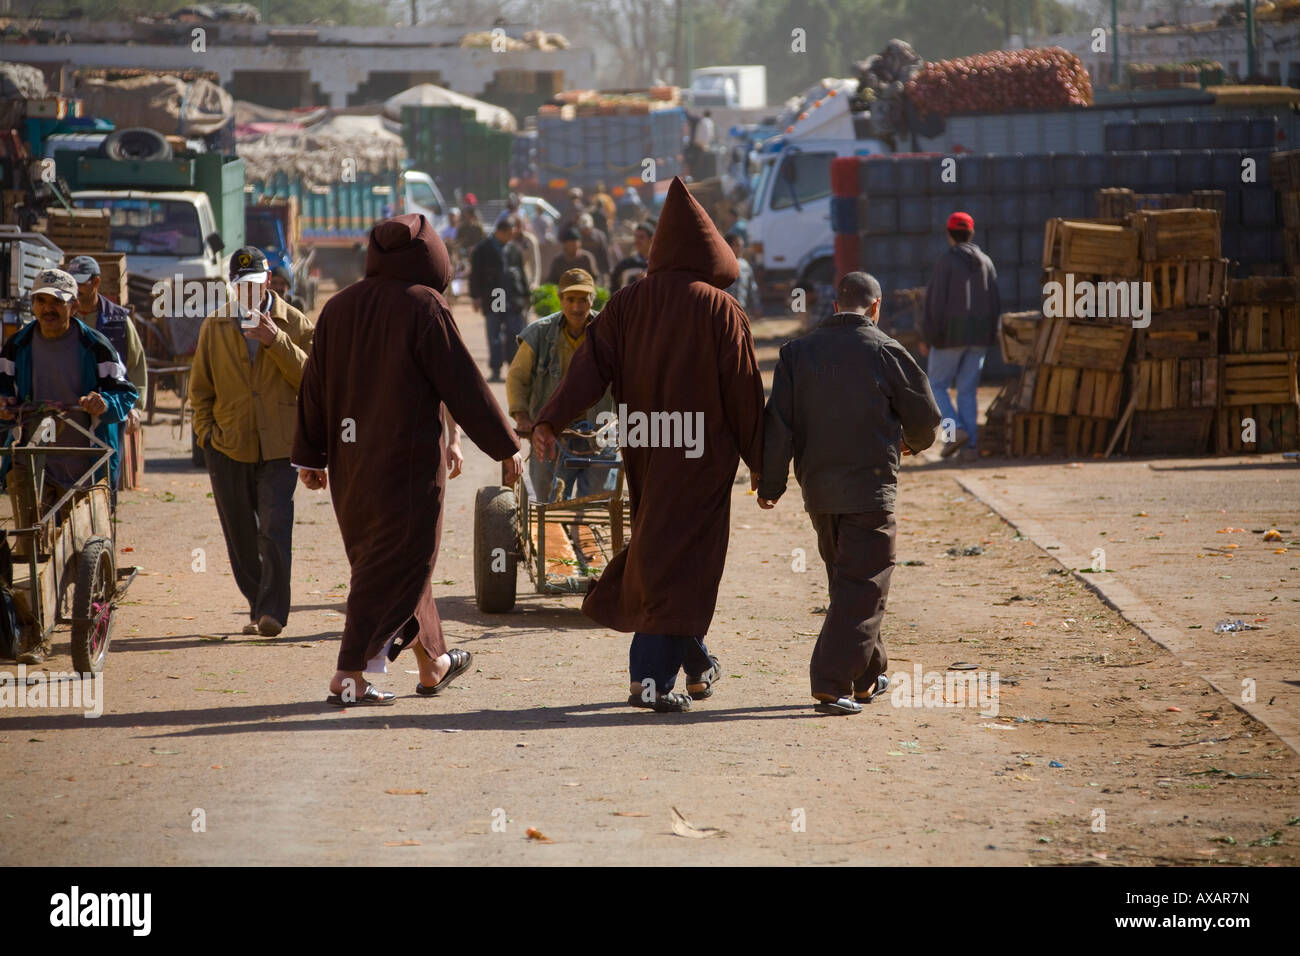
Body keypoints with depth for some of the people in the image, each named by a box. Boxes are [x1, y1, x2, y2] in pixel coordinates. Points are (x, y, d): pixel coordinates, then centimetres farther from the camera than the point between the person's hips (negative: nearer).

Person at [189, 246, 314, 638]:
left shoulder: (294, 323, 4)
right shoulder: (214, 326, 10)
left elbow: (310, 377, -6)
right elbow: (200, 386, 15)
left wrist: (276, 341, -16)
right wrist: (206, 431, 3)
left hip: (278, 446, -3)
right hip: (228, 447, 3)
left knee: (275, 532, -14)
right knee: (241, 539, 7)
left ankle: (273, 610, -11)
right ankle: (257, 609, 18)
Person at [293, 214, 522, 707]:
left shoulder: (339, 307, 6)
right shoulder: (424, 307, -13)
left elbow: (314, 385, 8)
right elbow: (463, 384, -11)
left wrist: (311, 457, 15)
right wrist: (505, 446, -4)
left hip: (351, 458, 7)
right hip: (409, 456, -7)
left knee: (385, 558, 18)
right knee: (398, 565, -2)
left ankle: (433, 663, 30)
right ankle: (349, 675, -9)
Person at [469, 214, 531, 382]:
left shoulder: (514, 249, 12)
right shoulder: (482, 250, 0)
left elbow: (522, 274, 18)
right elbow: (475, 274, 0)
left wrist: (526, 296, 15)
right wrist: (476, 297, -6)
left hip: (514, 301, 3)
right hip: (492, 299, -3)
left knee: (516, 336, 0)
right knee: (494, 338, 1)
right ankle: (495, 371, 7)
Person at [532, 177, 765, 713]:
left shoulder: (626, 304, 1)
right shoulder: (720, 310, -8)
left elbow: (590, 365, -9)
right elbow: (743, 388, -8)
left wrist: (551, 420, -15)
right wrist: (759, 461, -1)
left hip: (645, 449, 5)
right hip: (701, 452, -5)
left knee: (662, 545, 21)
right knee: (681, 559, -3)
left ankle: (697, 663, 32)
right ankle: (651, 678, -13)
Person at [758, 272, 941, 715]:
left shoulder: (797, 352, 4)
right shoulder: (885, 352, -7)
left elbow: (779, 424, 0)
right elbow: (925, 416, 2)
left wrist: (770, 483, 4)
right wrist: (913, 444, 24)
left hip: (818, 491, 5)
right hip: (870, 488, -5)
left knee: (847, 582, 19)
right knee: (863, 589, -4)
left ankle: (866, 677, 29)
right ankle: (832, 686, -15)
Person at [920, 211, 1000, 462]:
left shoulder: (947, 262, -10)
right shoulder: (986, 263, 8)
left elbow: (935, 302, -13)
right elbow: (995, 303, 10)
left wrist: (926, 337, -8)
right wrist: (989, 335, 18)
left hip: (950, 336, -5)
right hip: (979, 338, 5)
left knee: (937, 385, 8)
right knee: (968, 391, 8)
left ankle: (955, 430, -11)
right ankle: (970, 445, 0)